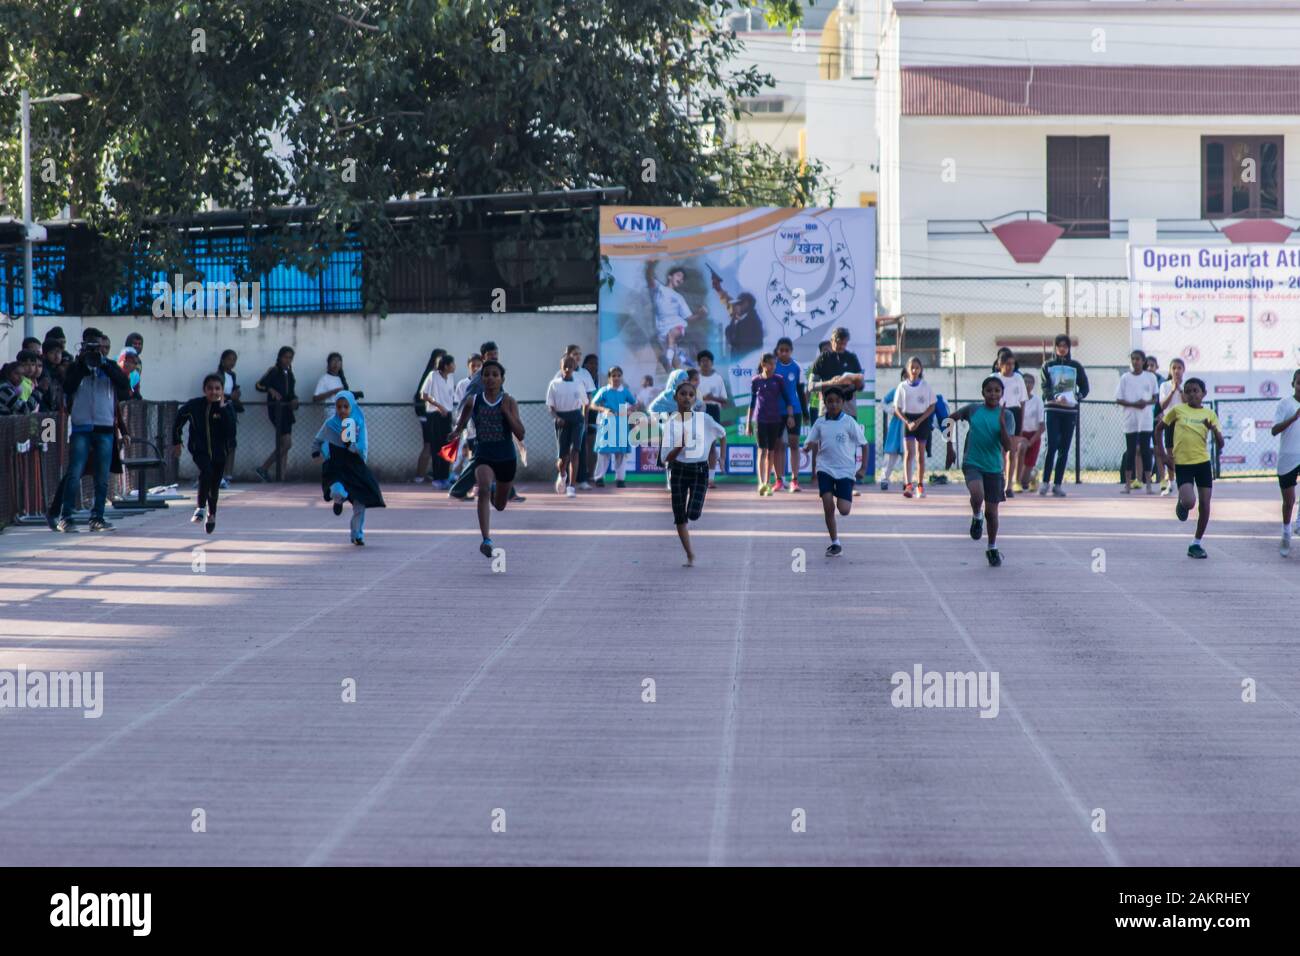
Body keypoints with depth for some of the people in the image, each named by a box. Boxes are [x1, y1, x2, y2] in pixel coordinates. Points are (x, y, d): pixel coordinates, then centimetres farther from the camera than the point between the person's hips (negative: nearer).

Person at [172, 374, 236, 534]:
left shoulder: (227, 408, -11)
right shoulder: (194, 405, -10)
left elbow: (230, 433, -24)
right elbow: (179, 419, 8)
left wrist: (222, 408, -28)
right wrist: (176, 442, 13)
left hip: (219, 452, 1)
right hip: (199, 450, -1)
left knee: (214, 486, 11)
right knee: (206, 472, -30)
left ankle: (211, 515, 36)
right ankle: (201, 508, -18)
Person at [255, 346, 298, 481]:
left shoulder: (289, 373, 14)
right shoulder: (274, 371, -6)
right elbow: (259, 385, -12)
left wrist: (294, 400, 0)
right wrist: (271, 390, -27)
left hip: (286, 410, 8)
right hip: (276, 409, -8)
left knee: (283, 446, 6)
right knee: (287, 443, -14)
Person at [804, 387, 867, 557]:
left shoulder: (849, 422, -5)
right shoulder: (820, 423, 3)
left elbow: (863, 444, 1)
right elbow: (810, 444, 9)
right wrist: (812, 446, -16)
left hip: (845, 470, -2)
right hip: (825, 468, 2)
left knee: (843, 510, -10)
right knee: (828, 506, -10)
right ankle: (835, 544, 3)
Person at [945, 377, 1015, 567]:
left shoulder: (1006, 416, -6)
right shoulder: (973, 409, -2)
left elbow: (1007, 446, -15)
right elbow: (952, 418, 16)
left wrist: (1002, 422, -27)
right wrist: (951, 443, 10)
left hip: (993, 467, 1)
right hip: (972, 463, -1)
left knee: (991, 511, 7)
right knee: (977, 494, -31)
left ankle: (992, 548, 28)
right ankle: (977, 517, 3)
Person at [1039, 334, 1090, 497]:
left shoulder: (1076, 367, 10)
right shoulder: (1048, 366, 7)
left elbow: (1085, 387, 10)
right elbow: (1045, 388, -3)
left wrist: (1077, 397, -9)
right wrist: (1056, 397, -22)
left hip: (1070, 411, 2)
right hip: (1052, 410, -2)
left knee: (1064, 449, 1)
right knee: (1052, 445, -13)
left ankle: (1057, 484, 4)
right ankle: (1045, 482, -6)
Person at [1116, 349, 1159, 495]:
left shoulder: (1150, 377, 4)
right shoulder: (1125, 378, 2)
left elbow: (1155, 399, 8)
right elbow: (1118, 400, 0)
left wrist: (1146, 402, -13)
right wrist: (1134, 404, -14)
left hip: (1145, 418, 0)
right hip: (1130, 418, 0)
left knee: (1145, 450, -1)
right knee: (1130, 451, 1)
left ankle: (1149, 484, 2)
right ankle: (1128, 484, 6)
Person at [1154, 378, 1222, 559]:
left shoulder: (1209, 414, 4)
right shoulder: (1177, 410, 0)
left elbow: (1220, 445, 2)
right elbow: (1159, 428, 13)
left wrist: (1214, 430, -17)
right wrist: (1161, 452, 5)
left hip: (1203, 462, 2)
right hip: (1182, 463, -2)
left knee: (1204, 504, 2)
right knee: (1189, 501, -20)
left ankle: (1196, 544, 15)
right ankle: (1181, 504, 18)